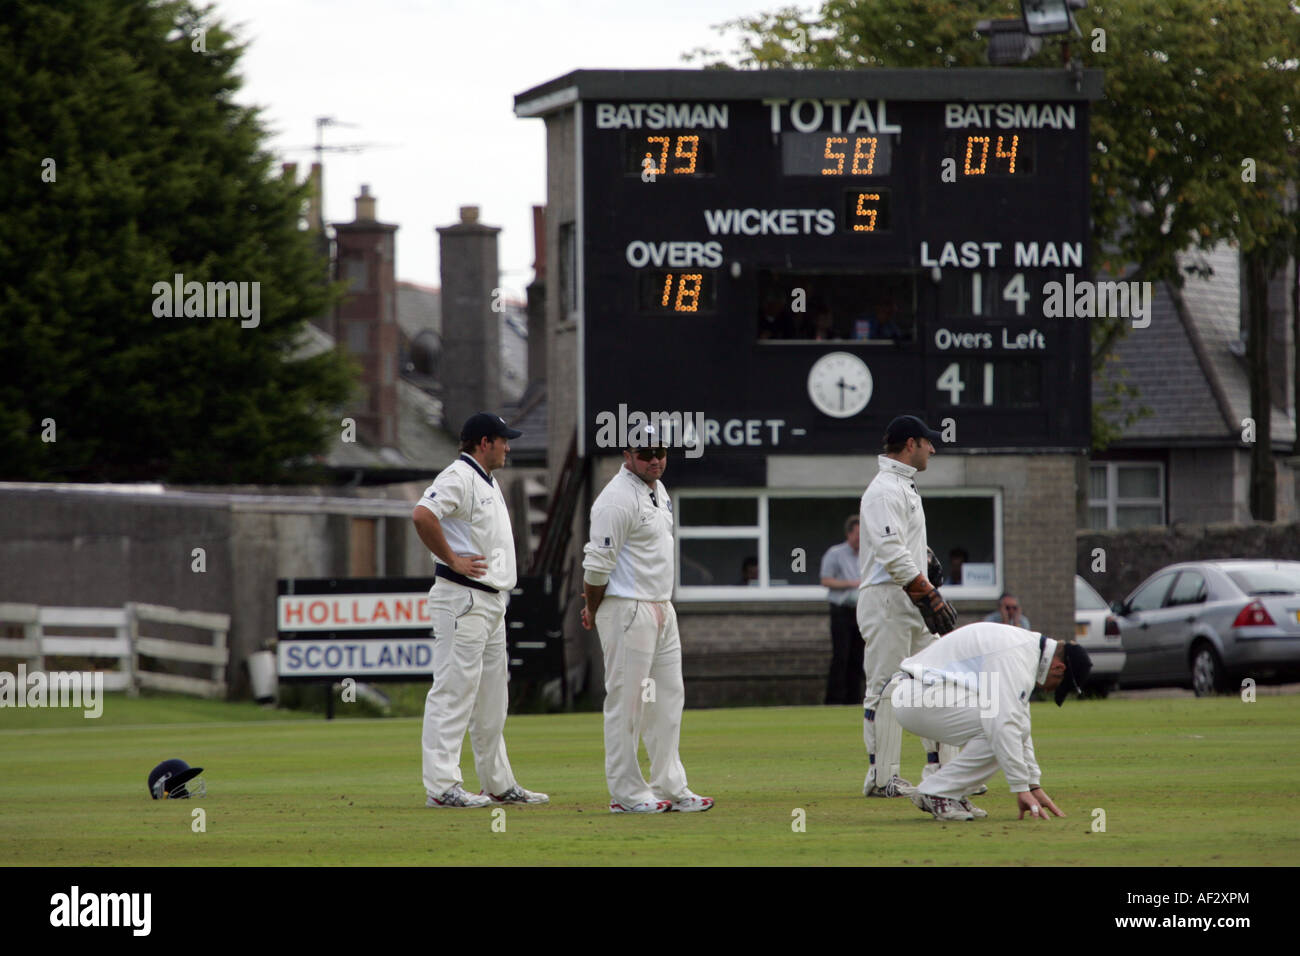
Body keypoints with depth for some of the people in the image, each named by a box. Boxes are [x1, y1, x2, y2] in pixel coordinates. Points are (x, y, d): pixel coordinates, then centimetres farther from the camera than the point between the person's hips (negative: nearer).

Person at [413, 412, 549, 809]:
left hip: (492, 601, 10)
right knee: (454, 690, -11)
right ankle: (442, 786, -13)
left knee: (491, 698, 14)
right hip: (463, 598, -10)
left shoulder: (488, 482, 20)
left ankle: (499, 784, 21)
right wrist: (452, 560, -20)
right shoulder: (458, 477, -12)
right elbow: (422, 515, -28)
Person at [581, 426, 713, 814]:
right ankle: (626, 793, -1)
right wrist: (593, 610, -5)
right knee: (627, 701, -5)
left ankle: (670, 787, 16)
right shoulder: (618, 498, -17)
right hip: (627, 611, -10)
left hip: (661, 608, 10)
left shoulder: (659, 491, 14)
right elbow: (598, 563, -17)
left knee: (669, 696, 11)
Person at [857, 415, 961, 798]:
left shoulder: (906, 487, 20)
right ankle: (882, 778, -5)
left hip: (912, 600, 10)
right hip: (886, 598, -10)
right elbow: (891, 552, -24)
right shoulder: (884, 489, -13)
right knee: (885, 689, -7)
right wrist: (928, 593, -25)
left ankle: (940, 771, 12)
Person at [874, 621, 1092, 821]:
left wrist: (1034, 786, 19)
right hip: (918, 698, -10)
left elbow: (1018, 725, 23)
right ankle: (936, 794, -11)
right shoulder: (1017, 657, -16)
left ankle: (954, 795, 10)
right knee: (999, 731, -19)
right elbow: (1004, 724, -24)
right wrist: (1021, 789, -23)